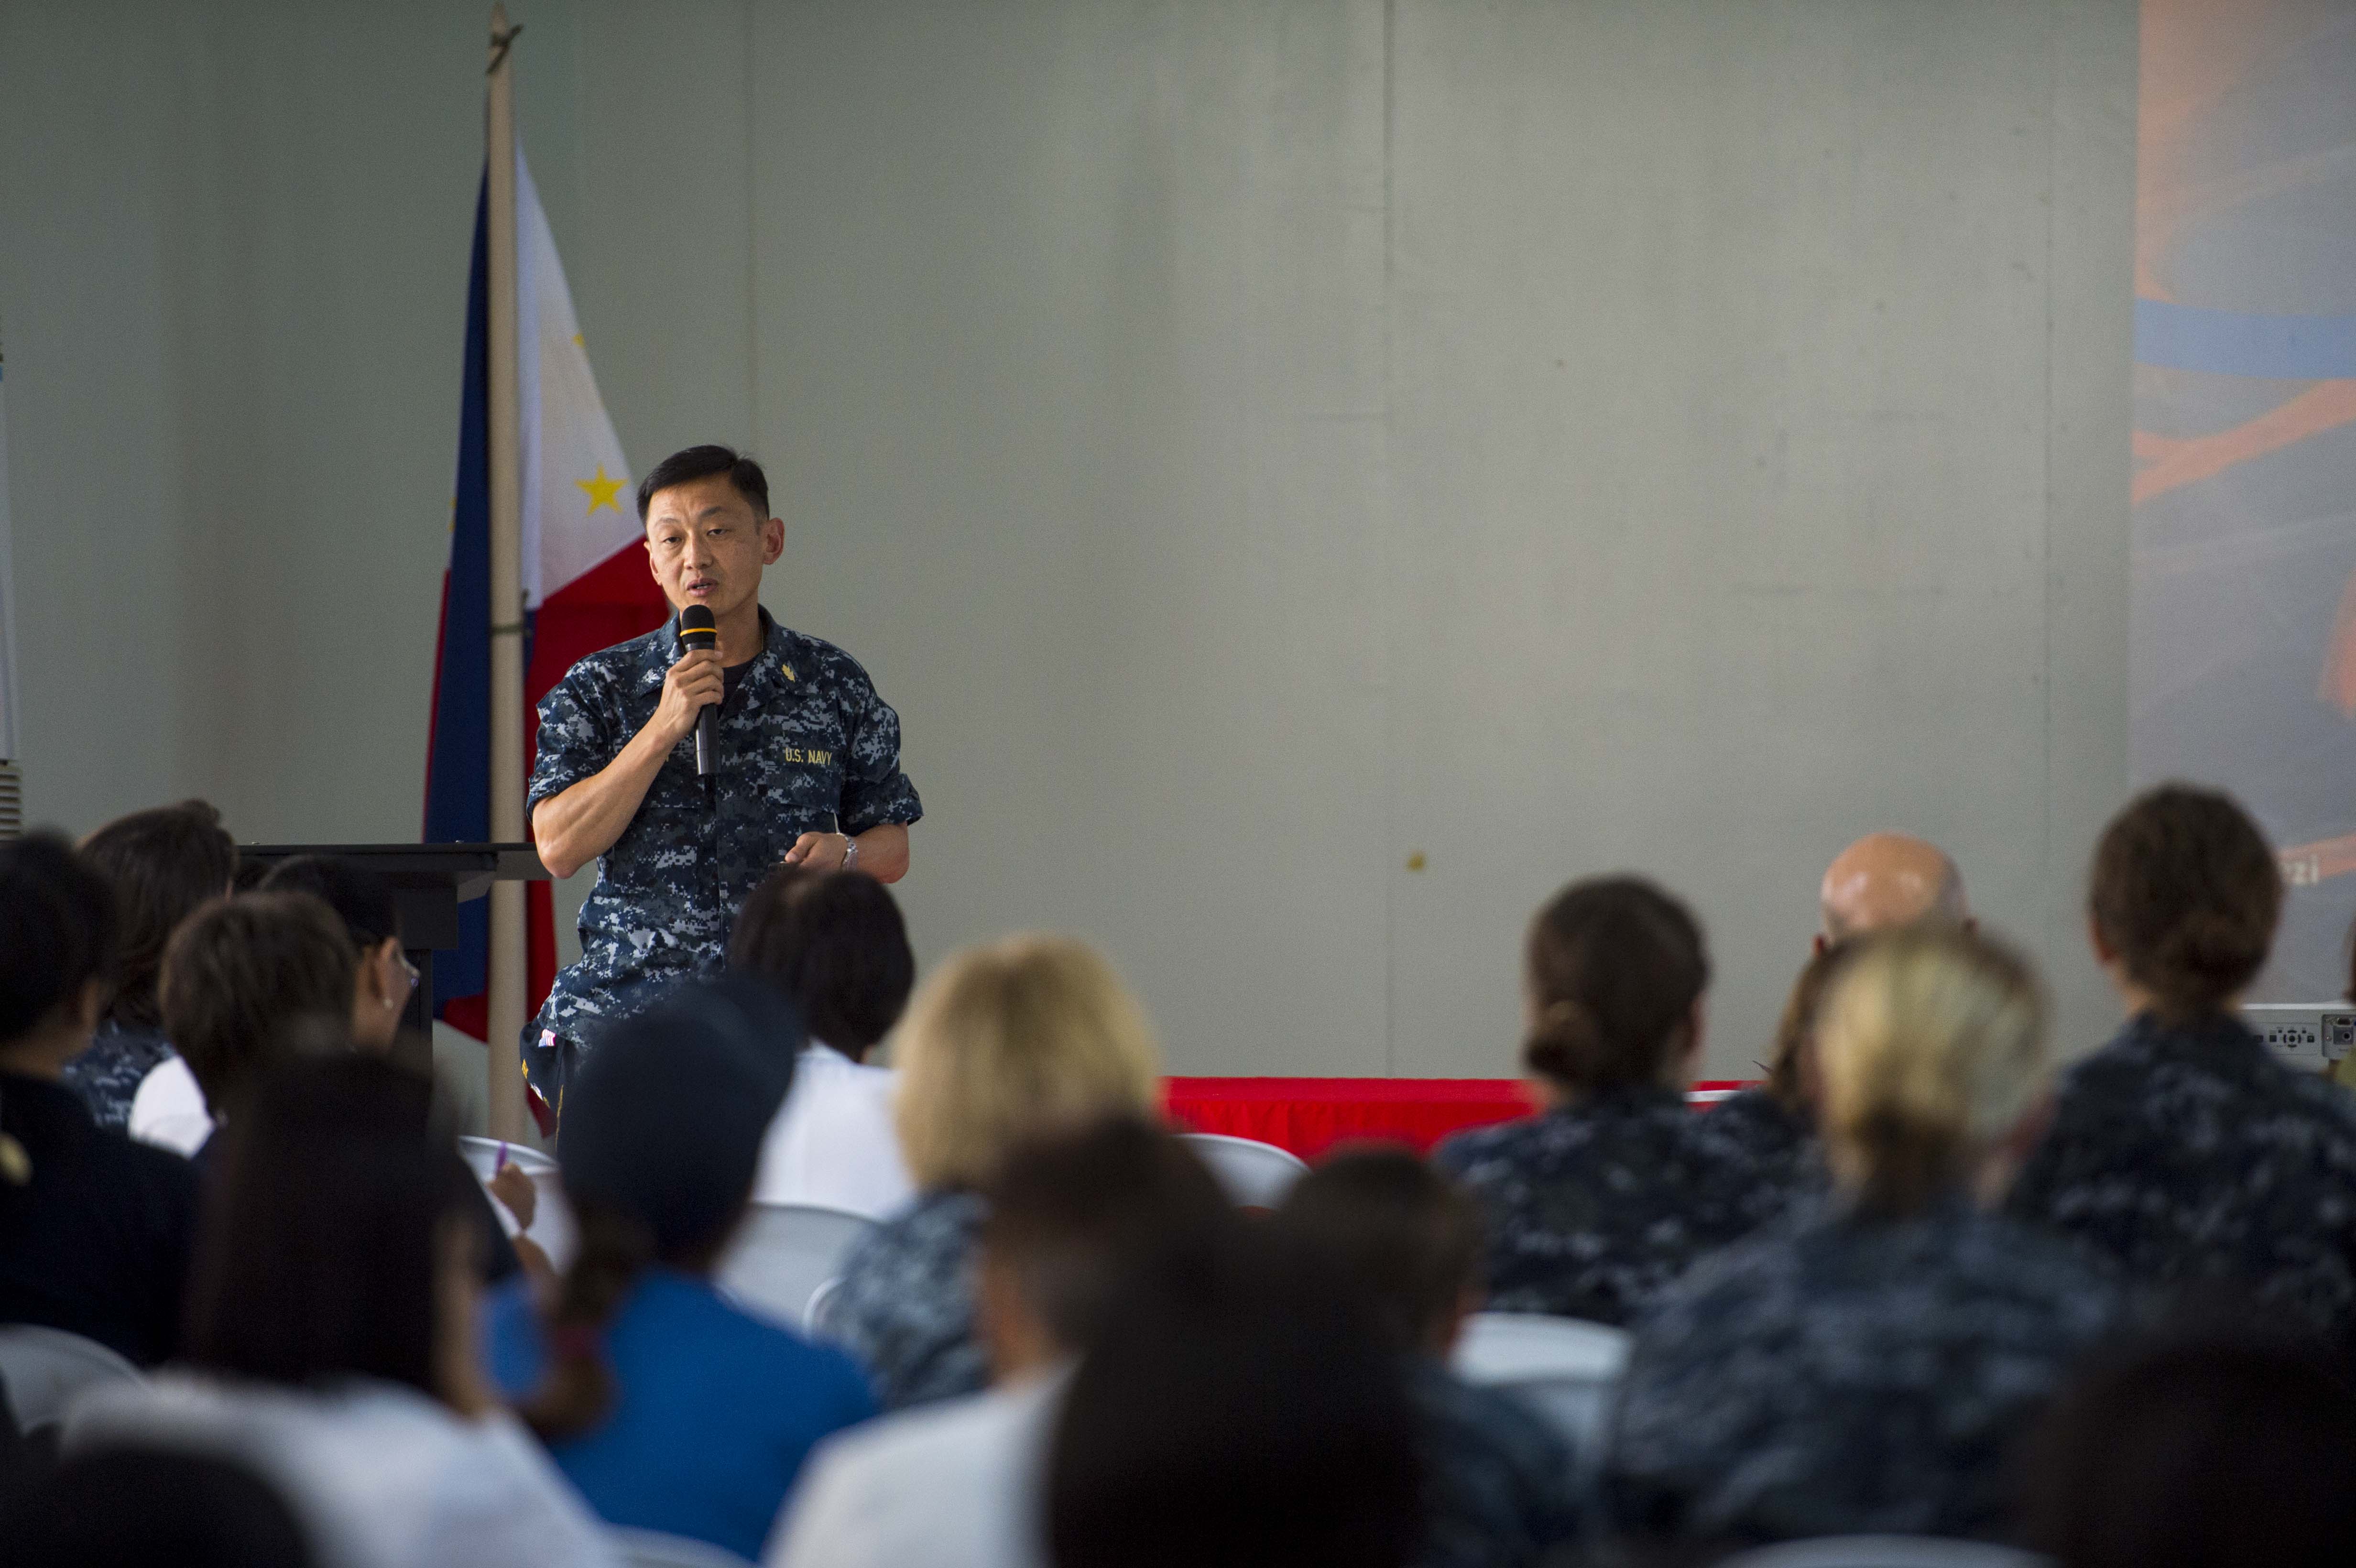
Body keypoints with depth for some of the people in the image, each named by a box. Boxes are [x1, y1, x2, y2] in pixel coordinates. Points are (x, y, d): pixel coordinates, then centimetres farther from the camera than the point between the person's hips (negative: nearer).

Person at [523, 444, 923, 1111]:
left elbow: (893, 847, 16)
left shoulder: (834, 686, 9)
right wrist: (663, 730, -14)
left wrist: (843, 852, -8)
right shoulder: (597, 689, 6)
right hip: (623, 1002, 0)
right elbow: (559, 847, -7)